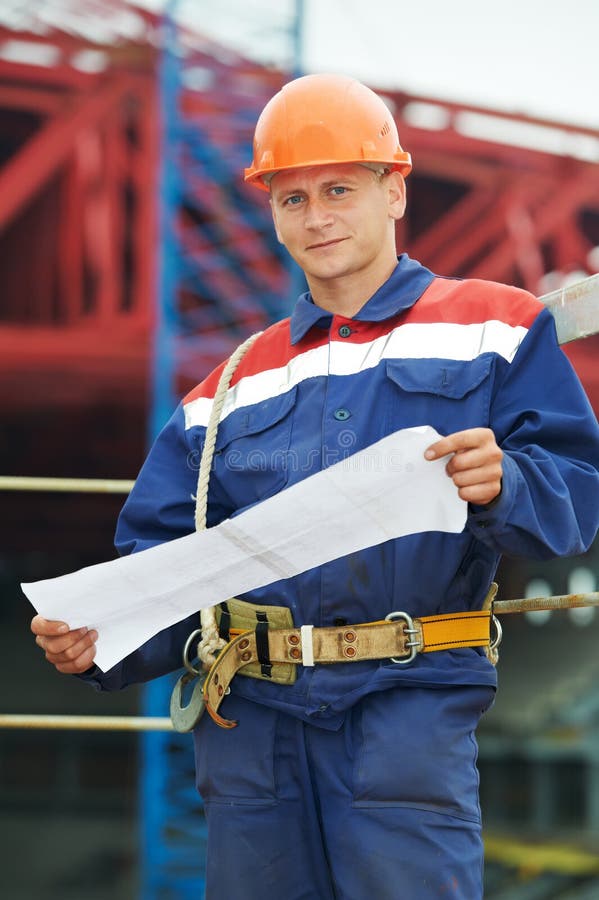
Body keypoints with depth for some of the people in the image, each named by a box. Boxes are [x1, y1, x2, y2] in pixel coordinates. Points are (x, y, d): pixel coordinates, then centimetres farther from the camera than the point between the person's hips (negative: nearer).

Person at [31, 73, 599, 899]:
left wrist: (500, 486, -23)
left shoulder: (491, 328, 9)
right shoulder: (235, 385, 19)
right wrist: (99, 639, -7)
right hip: (253, 716, 4)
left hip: (411, 707, -3)